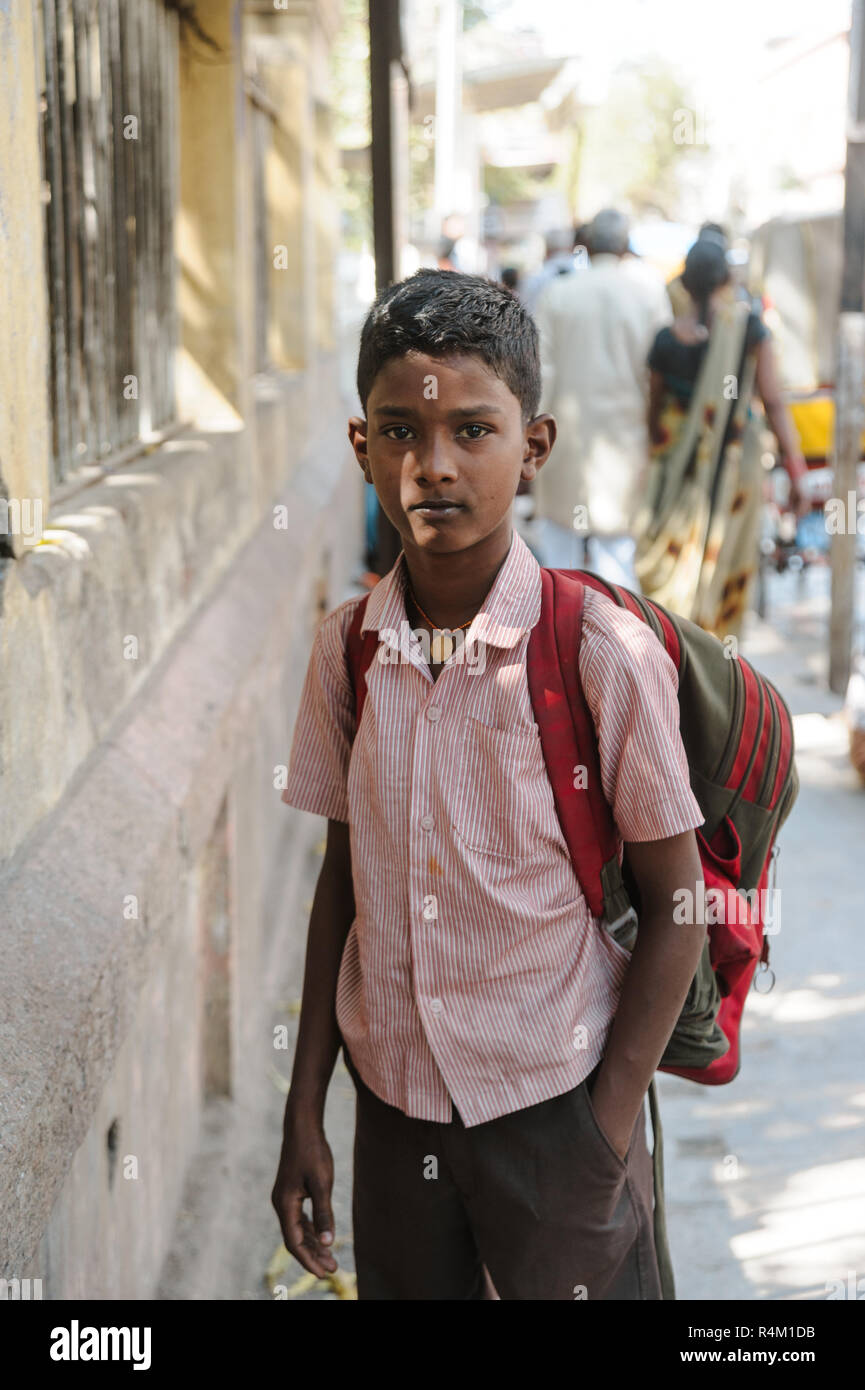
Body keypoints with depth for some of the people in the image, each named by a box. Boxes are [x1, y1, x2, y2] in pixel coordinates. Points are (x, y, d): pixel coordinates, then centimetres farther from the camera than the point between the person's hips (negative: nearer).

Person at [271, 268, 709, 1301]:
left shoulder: (607, 654, -16)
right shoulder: (347, 647, -3)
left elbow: (676, 905, -8)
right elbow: (343, 877, 5)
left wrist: (608, 1135, -10)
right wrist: (303, 1115, 6)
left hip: (552, 1103, -3)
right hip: (392, 1100, 4)